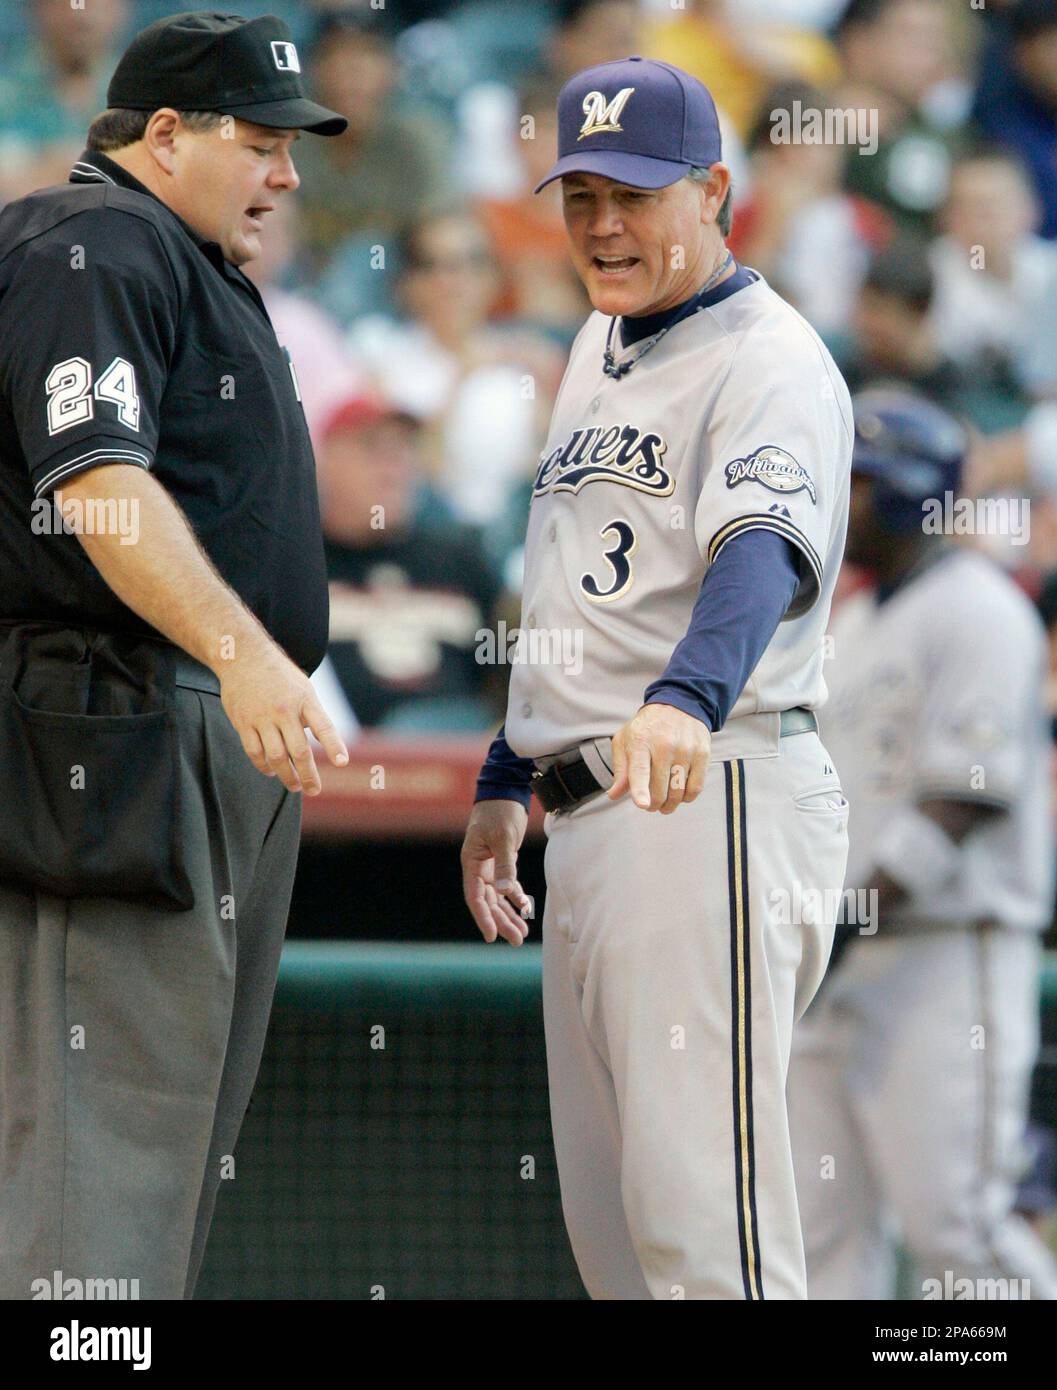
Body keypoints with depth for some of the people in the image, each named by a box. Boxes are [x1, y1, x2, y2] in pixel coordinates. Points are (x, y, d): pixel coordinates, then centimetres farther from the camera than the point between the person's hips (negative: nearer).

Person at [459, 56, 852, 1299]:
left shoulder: (768, 358, -9)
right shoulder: (598, 348, 20)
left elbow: (765, 547, -29)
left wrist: (686, 697, -47)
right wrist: (506, 779, 25)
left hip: (713, 806, -9)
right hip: (586, 819, 10)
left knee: (698, 1200, -15)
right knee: (605, 1206, 10)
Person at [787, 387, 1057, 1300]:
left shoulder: (976, 613, -8)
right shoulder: (852, 625, 20)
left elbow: (963, 798, -17)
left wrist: (853, 916, -22)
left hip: (947, 957, -9)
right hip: (838, 967, 9)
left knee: (954, 1224, -12)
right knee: (825, 1225, 3)